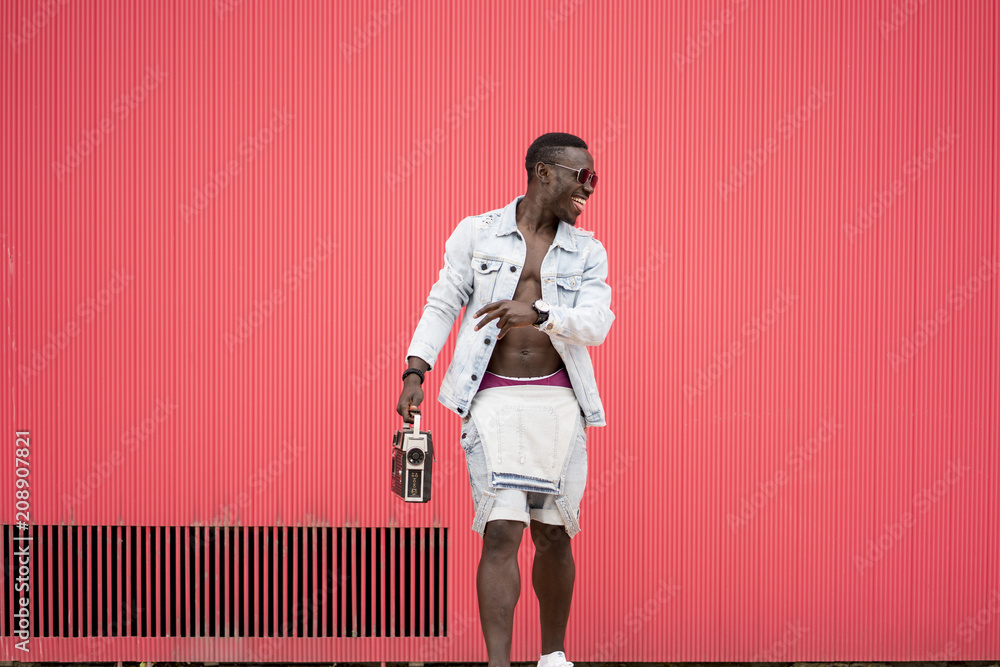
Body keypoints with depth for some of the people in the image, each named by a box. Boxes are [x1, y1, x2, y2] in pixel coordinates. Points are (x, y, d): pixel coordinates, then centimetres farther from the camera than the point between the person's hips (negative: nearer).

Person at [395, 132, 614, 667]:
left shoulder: (586, 252, 9)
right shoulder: (476, 234, 5)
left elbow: (596, 322, -5)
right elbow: (441, 306, 7)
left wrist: (537, 314, -23)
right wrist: (414, 373, -4)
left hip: (558, 401, 3)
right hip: (494, 400, -3)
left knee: (553, 536, 7)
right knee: (501, 532, -13)